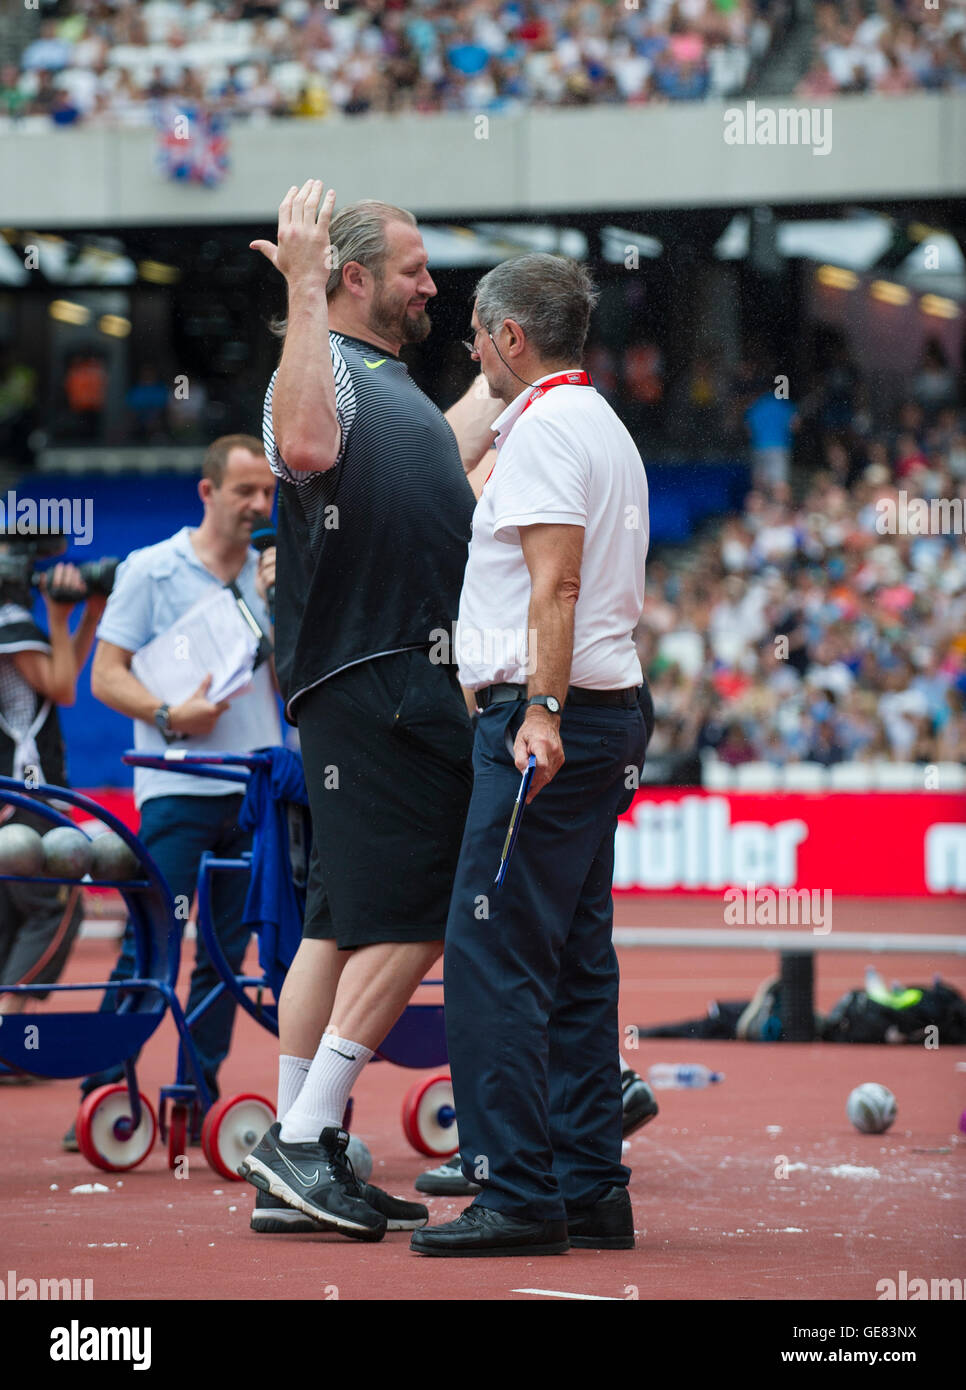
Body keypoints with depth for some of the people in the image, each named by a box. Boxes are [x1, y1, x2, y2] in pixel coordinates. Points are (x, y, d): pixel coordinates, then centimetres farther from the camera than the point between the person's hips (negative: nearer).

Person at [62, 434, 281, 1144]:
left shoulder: (274, 575, 13)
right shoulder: (151, 569, 2)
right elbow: (106, 676, -1)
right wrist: (168, 714, -16)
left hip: (256, 791, 4)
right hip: (177, 790, -4)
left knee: (226, 954, 5)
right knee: (148, 951, -10)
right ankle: (103, 1101, -5)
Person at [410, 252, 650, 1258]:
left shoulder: (543, 429, -10)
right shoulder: (606, 429, 21)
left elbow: (557, 583, -21)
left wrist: (541, 709, -28)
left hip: (547, 726, -10)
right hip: (608, 712, 10)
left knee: (491, 953, -11)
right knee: (575, 965, 10)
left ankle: (517, 1196, -15)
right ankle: (591, 1193, 10)